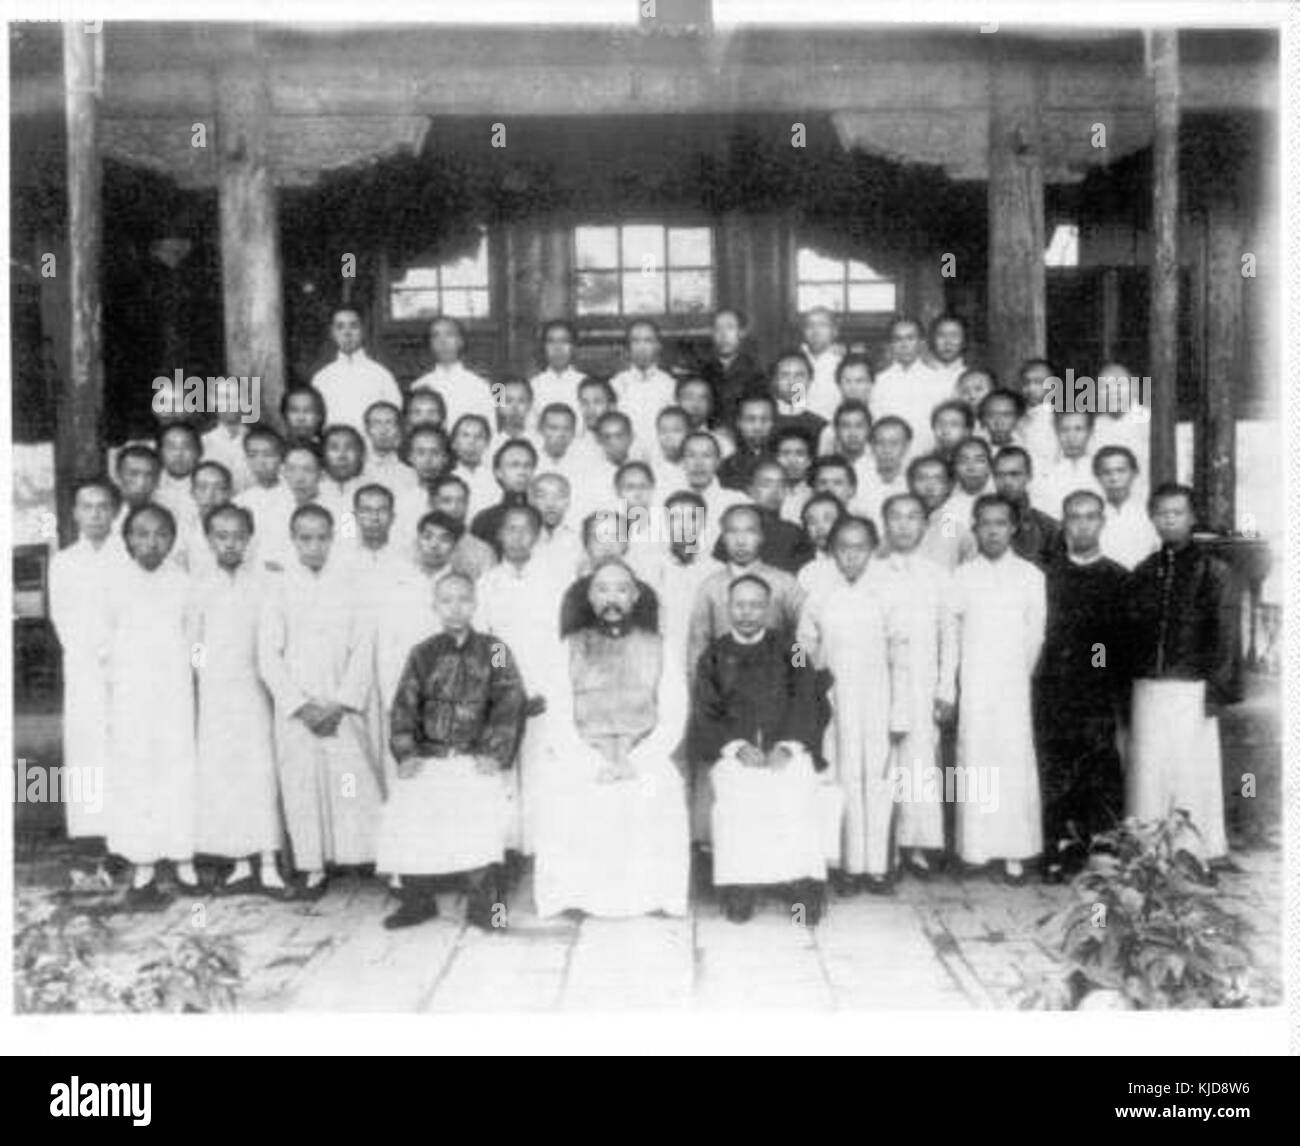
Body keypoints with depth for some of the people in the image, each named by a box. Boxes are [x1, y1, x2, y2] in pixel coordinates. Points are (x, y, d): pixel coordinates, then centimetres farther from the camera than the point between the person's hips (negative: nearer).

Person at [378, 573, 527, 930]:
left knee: (483, 806, -28)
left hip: (476, 758, -2)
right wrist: (406, 753, -4)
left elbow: (509, 704, 1)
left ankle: (482, 900, -12)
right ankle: (418, 899, -3)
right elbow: (403, 706, 9)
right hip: (428, 756, 2)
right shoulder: (423, 654, 13)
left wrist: (495, 754, -9)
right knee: (407, 805, -21)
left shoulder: (493, 651, 8)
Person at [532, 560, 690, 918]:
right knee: (561, 794, -31)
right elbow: (560, 720, 5)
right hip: (581, 759, 0)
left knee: (659, 794, -32)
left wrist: (635, 760, -11)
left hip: (644, 758, 0)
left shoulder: (656, 647, 14)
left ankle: (652, 898, -16)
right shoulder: (570, 647, 13)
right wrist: (594, 763, -12)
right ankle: (573, 898, -16)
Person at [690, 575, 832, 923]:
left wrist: (787, 746, -11)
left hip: (787, 747, 0)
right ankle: (739, 886, -29)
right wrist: (737, 747, -10)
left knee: (799, 792, -30)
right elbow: (704, 715, 8)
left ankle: (808, 885, -27)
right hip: (731, 748, 0)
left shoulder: (788, 653, 18)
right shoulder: (713, 657, 17)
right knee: (736, 795, -31)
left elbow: (805, 704, 7)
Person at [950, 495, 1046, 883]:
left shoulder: (1031, 575, 4)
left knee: (1016, 767, -3)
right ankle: (975, 849, 2)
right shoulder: (961, 576, 3)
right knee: (974, 766, -3)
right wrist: (954, 681, 5)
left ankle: (1015, 852, 3)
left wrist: (1019, 674, 7)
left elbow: (1035, 635, 7)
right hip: (972, 688, 0)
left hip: (1015, 687, 0)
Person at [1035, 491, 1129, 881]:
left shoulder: (1118, 578, 5)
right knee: (1055, 781, 1)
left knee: (1102, 781, -1)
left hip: (1099, 698, -1)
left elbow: (1130, 643, 3)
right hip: (1053, 694, 1)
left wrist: (1121, 695, -3)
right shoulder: (1046, 573, 9)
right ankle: (1058, 856, 9)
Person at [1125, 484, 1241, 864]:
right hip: (1147, 687, 4)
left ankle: (1199, 854, 12)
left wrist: (1218, 689, -9)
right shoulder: (1144, 572, 11)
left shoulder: (1212, 569, -1)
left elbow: (1226, 633, -4)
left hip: (1191, 689, -4)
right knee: (1146, 771, 5)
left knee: (1193, 771, 1)